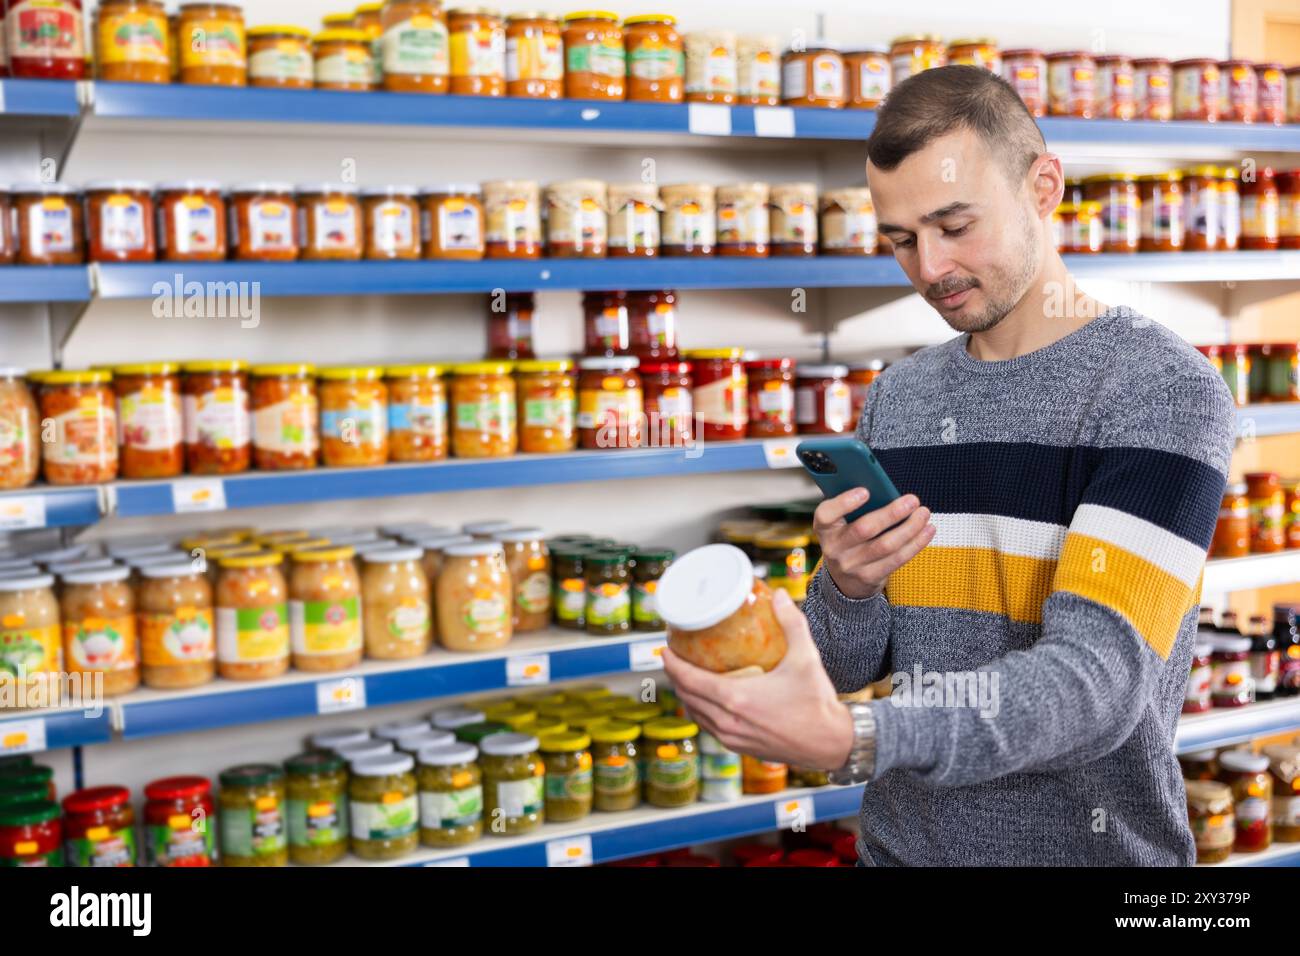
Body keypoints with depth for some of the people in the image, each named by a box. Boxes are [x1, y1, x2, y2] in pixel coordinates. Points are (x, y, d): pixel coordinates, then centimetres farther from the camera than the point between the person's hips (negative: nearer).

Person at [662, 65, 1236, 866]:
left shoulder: (1163, 388, -15)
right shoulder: (895, 398, 2)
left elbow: (1100, 678, -24)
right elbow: (843, 665, 4)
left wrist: (849, 739, -38)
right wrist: (848, 587, -18)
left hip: (1091, 844, -5)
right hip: (902, 840, 5)